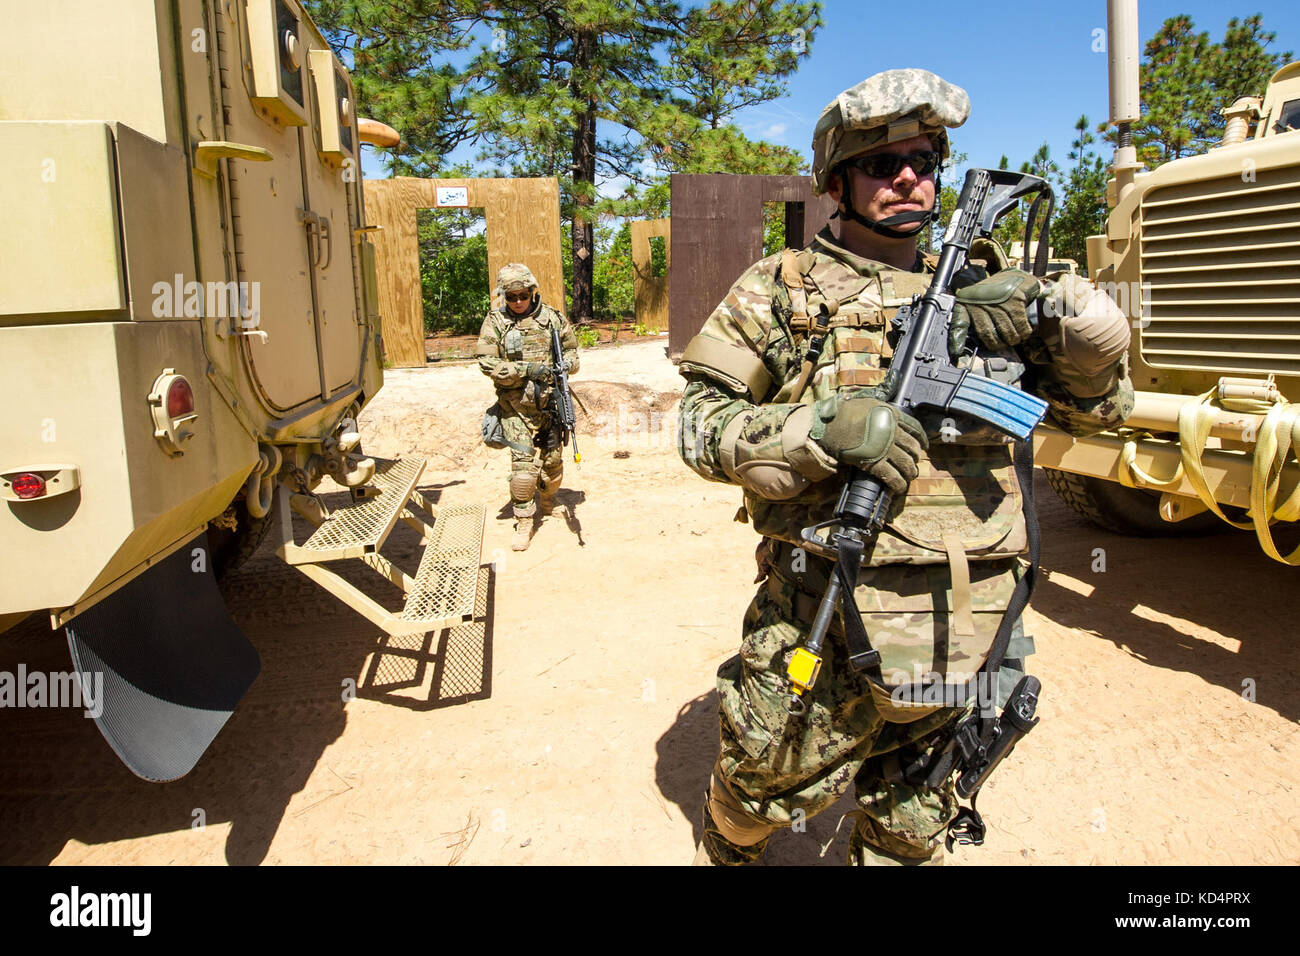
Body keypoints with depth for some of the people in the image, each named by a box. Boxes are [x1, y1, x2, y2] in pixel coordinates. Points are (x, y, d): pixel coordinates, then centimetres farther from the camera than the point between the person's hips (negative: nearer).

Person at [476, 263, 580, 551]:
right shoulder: (495, 322, -4)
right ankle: (524, 524, 1)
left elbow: (571, 349, 13)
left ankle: (547, 502, 41)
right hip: (516, 407, -3)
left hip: (549, 402, 3)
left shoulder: (552, 317, 3)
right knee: (523, 464, -11)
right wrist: (526, 369, -20)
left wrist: (566, 363, -11)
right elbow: (487, 363, -10)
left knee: (553, 460, 15)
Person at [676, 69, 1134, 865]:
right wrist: (823, 428, -23)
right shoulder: (783, 288, 0)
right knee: (764, 792, 14)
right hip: (823, 622, -3)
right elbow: (701, 425, -6)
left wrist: (1060, 313, -8)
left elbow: (1100, 406, 12)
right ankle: (726, 851, 47)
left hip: (966, 631, 4)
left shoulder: (979, 290, 10)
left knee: (911, 831, 19)